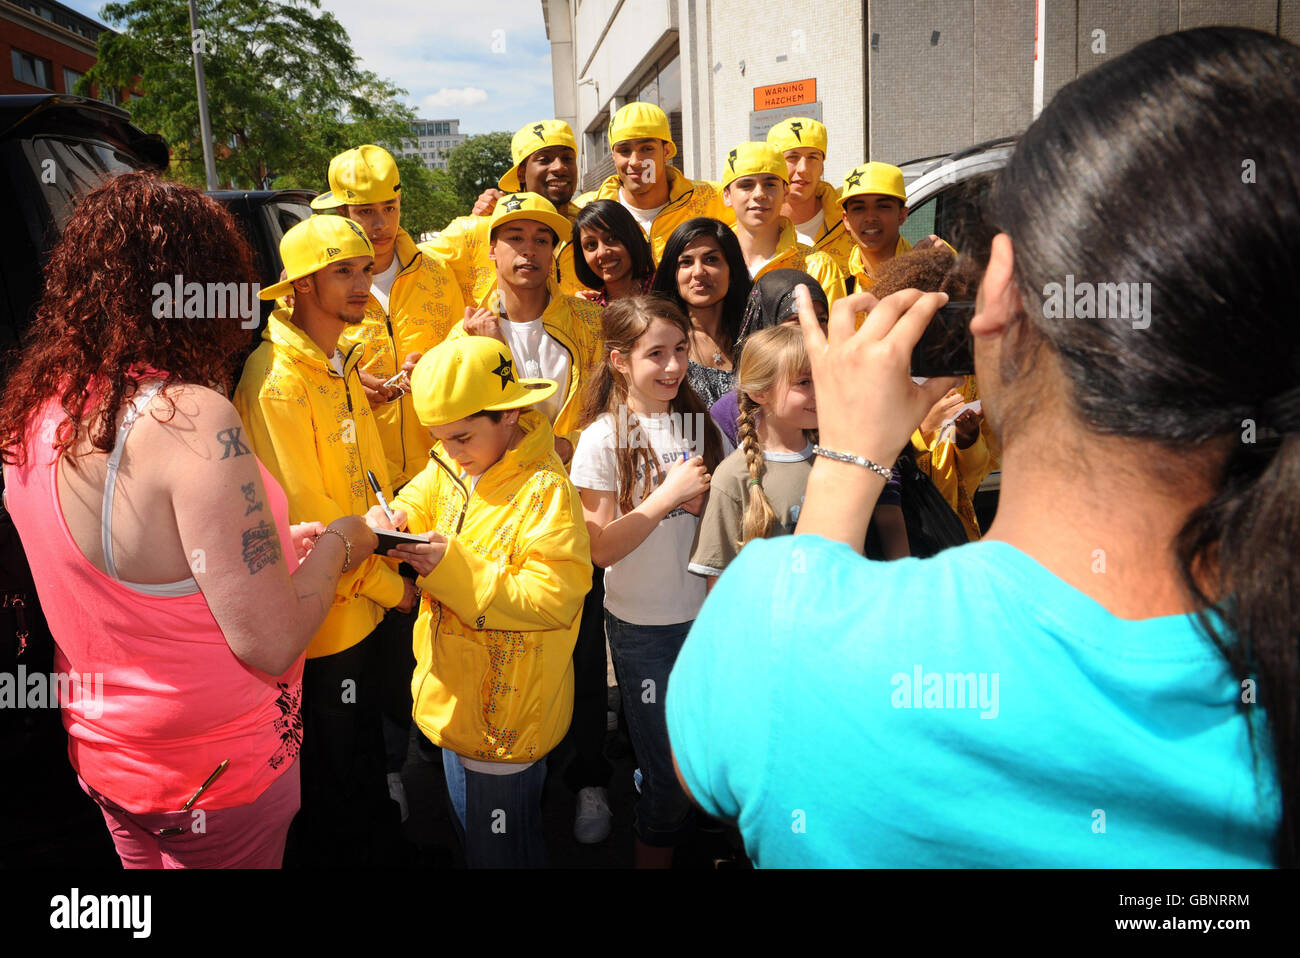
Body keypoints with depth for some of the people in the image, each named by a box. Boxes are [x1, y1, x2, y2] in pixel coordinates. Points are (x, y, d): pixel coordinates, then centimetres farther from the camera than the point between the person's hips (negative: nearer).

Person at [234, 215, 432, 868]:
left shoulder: (340, 361, 8)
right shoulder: (277, 379, -22)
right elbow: (304, 516, -22)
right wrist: (390, 586, -14)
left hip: (364, 603, 8)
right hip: (324, 614, -8)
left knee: (365, 747, 25)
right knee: (337, 771, 11)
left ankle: (378, 844, 44)